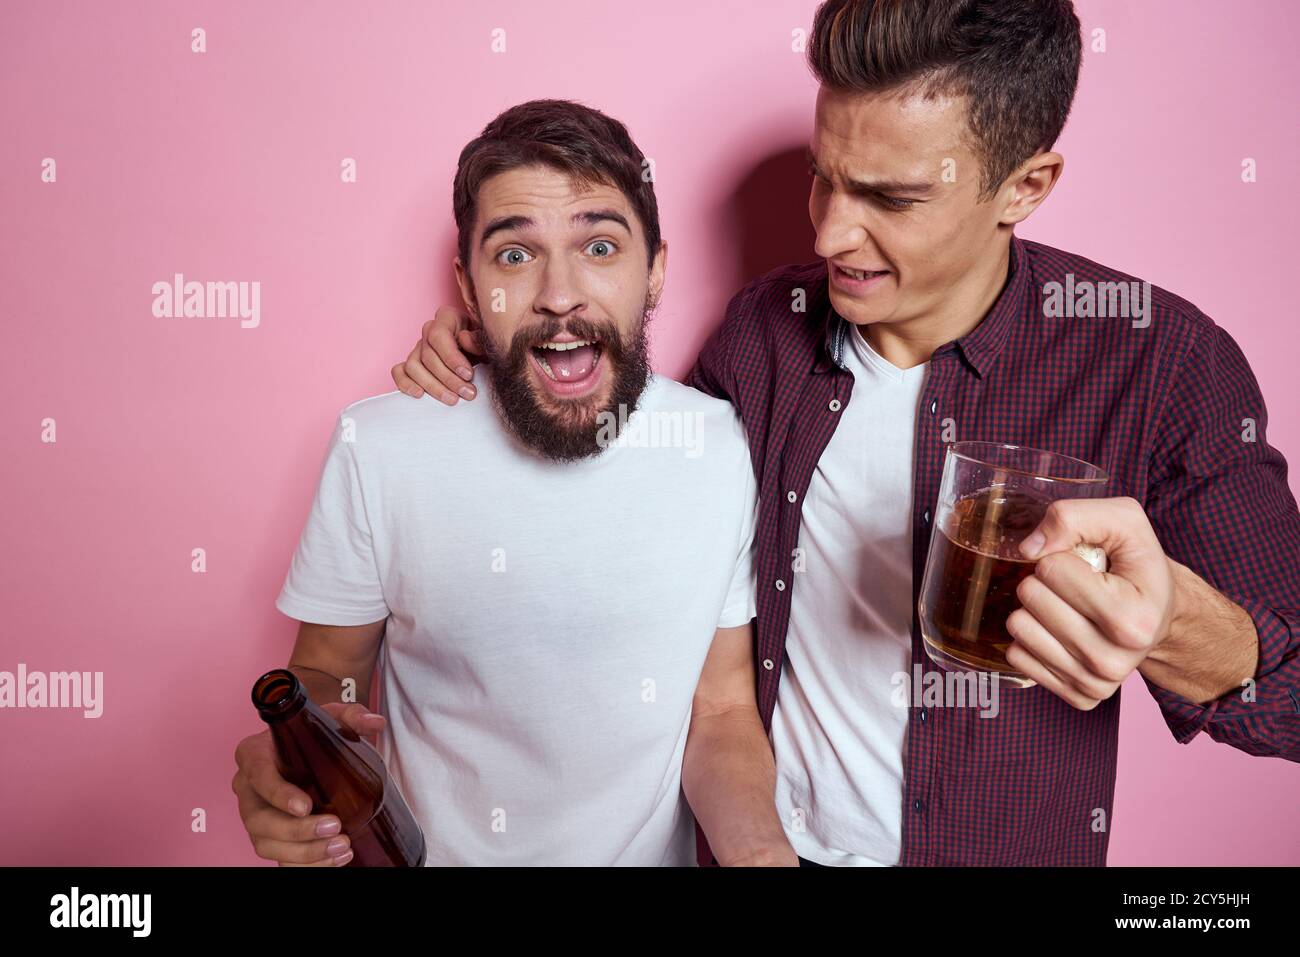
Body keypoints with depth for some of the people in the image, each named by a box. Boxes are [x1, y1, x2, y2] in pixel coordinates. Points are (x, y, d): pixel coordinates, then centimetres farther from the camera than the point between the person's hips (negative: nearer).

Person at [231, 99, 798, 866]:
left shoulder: (727, 451, -16)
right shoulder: (376, 446, -18)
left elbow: (721, 715, -9)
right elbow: (327, 668, -5)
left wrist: (757, 843, -28)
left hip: (651, 850, 1)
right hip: (431, 849, 0)